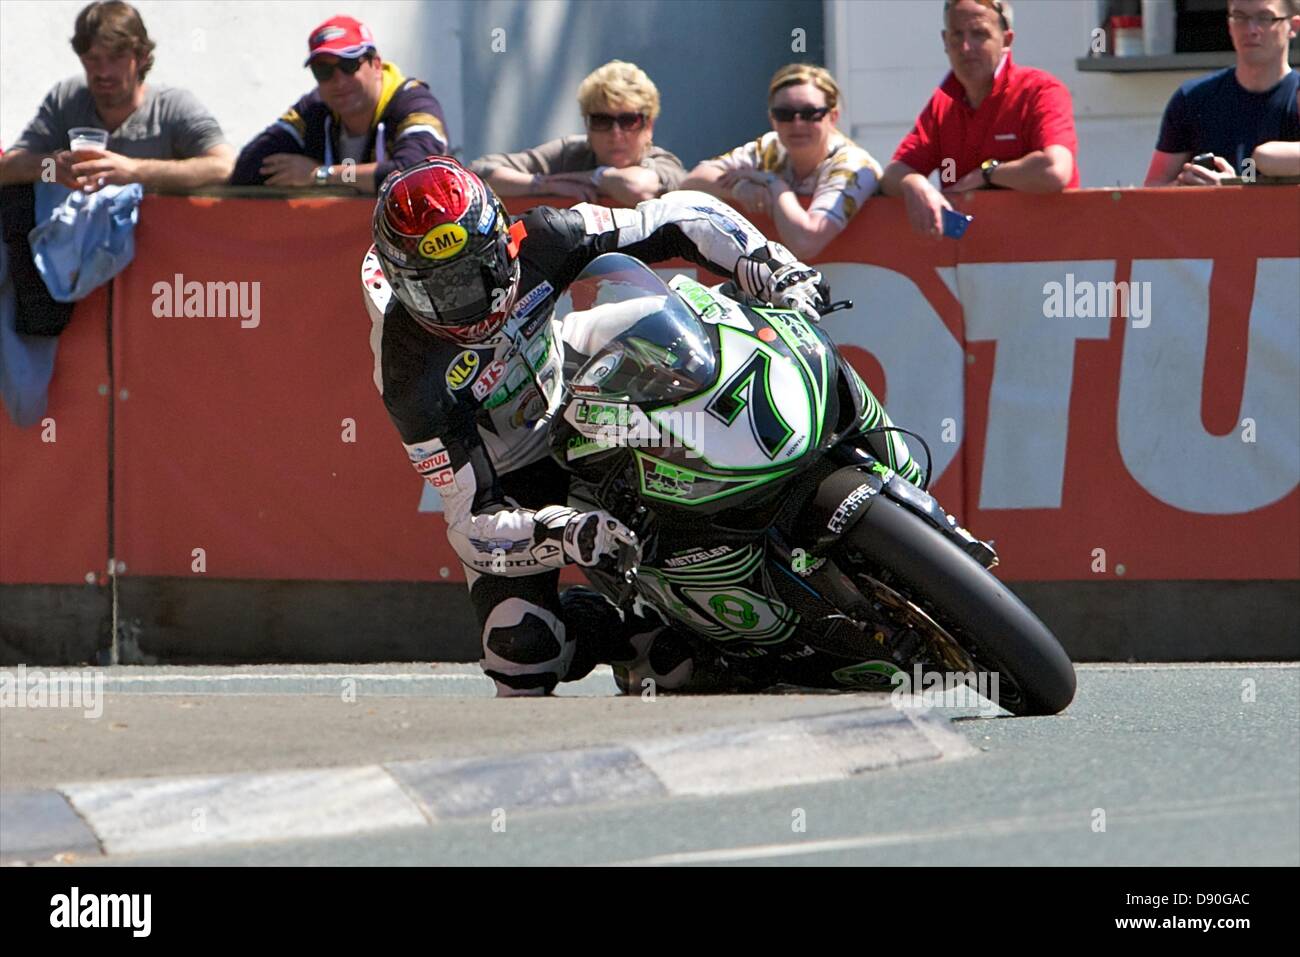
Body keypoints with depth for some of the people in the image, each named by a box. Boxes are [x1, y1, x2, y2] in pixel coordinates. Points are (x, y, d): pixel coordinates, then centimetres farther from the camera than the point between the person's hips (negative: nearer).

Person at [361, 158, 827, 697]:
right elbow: (472, 524, -34)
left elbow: (678, 218, -17)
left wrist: (778, 274, -28)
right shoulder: (412, 376, -33)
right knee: (522, 649, -22)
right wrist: (568, 536, -51)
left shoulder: (536, 243, -26)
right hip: (504, 484, -3)